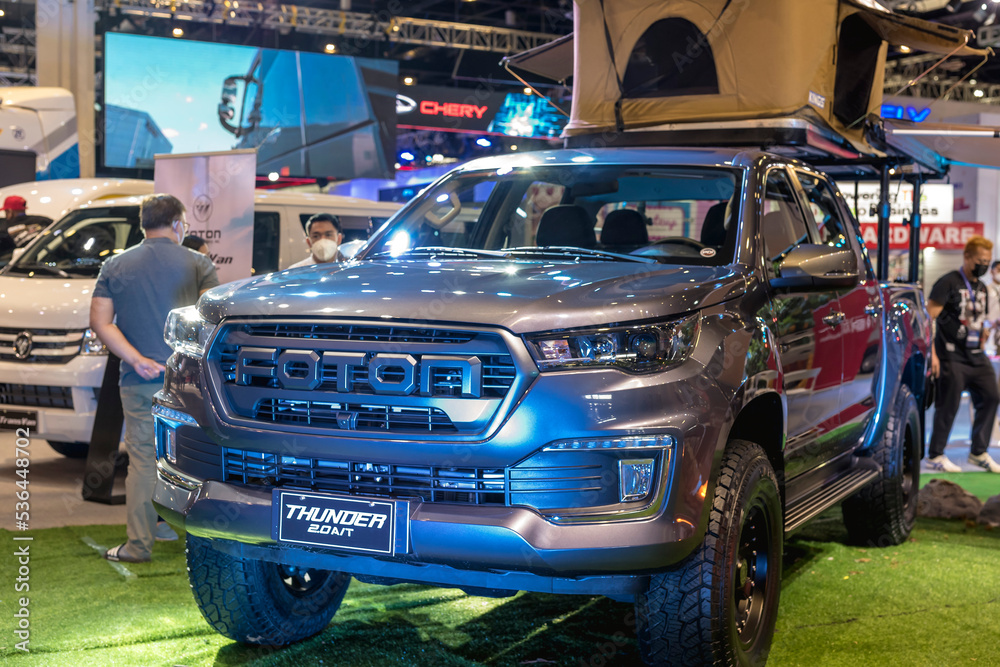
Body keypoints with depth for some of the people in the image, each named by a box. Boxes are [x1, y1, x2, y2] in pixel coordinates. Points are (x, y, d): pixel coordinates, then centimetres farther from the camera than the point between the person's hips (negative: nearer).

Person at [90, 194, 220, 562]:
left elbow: (100, 321, -2)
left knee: (142, 461, 5)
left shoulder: (115, 266, 8)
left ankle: (138, 545, 4)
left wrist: (137, 360, -7)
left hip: (138, 382, 2)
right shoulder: (197, 263, 0)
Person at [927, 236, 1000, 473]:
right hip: (952, 358, -8)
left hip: (977, 358, 8)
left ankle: (979, 453, 16)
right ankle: (935, 456, 8)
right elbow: (928, 318, -15)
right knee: (948, 407, -5)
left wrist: (980, 350, 17)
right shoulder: (948, 283, -9)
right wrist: (931, 354, -20)